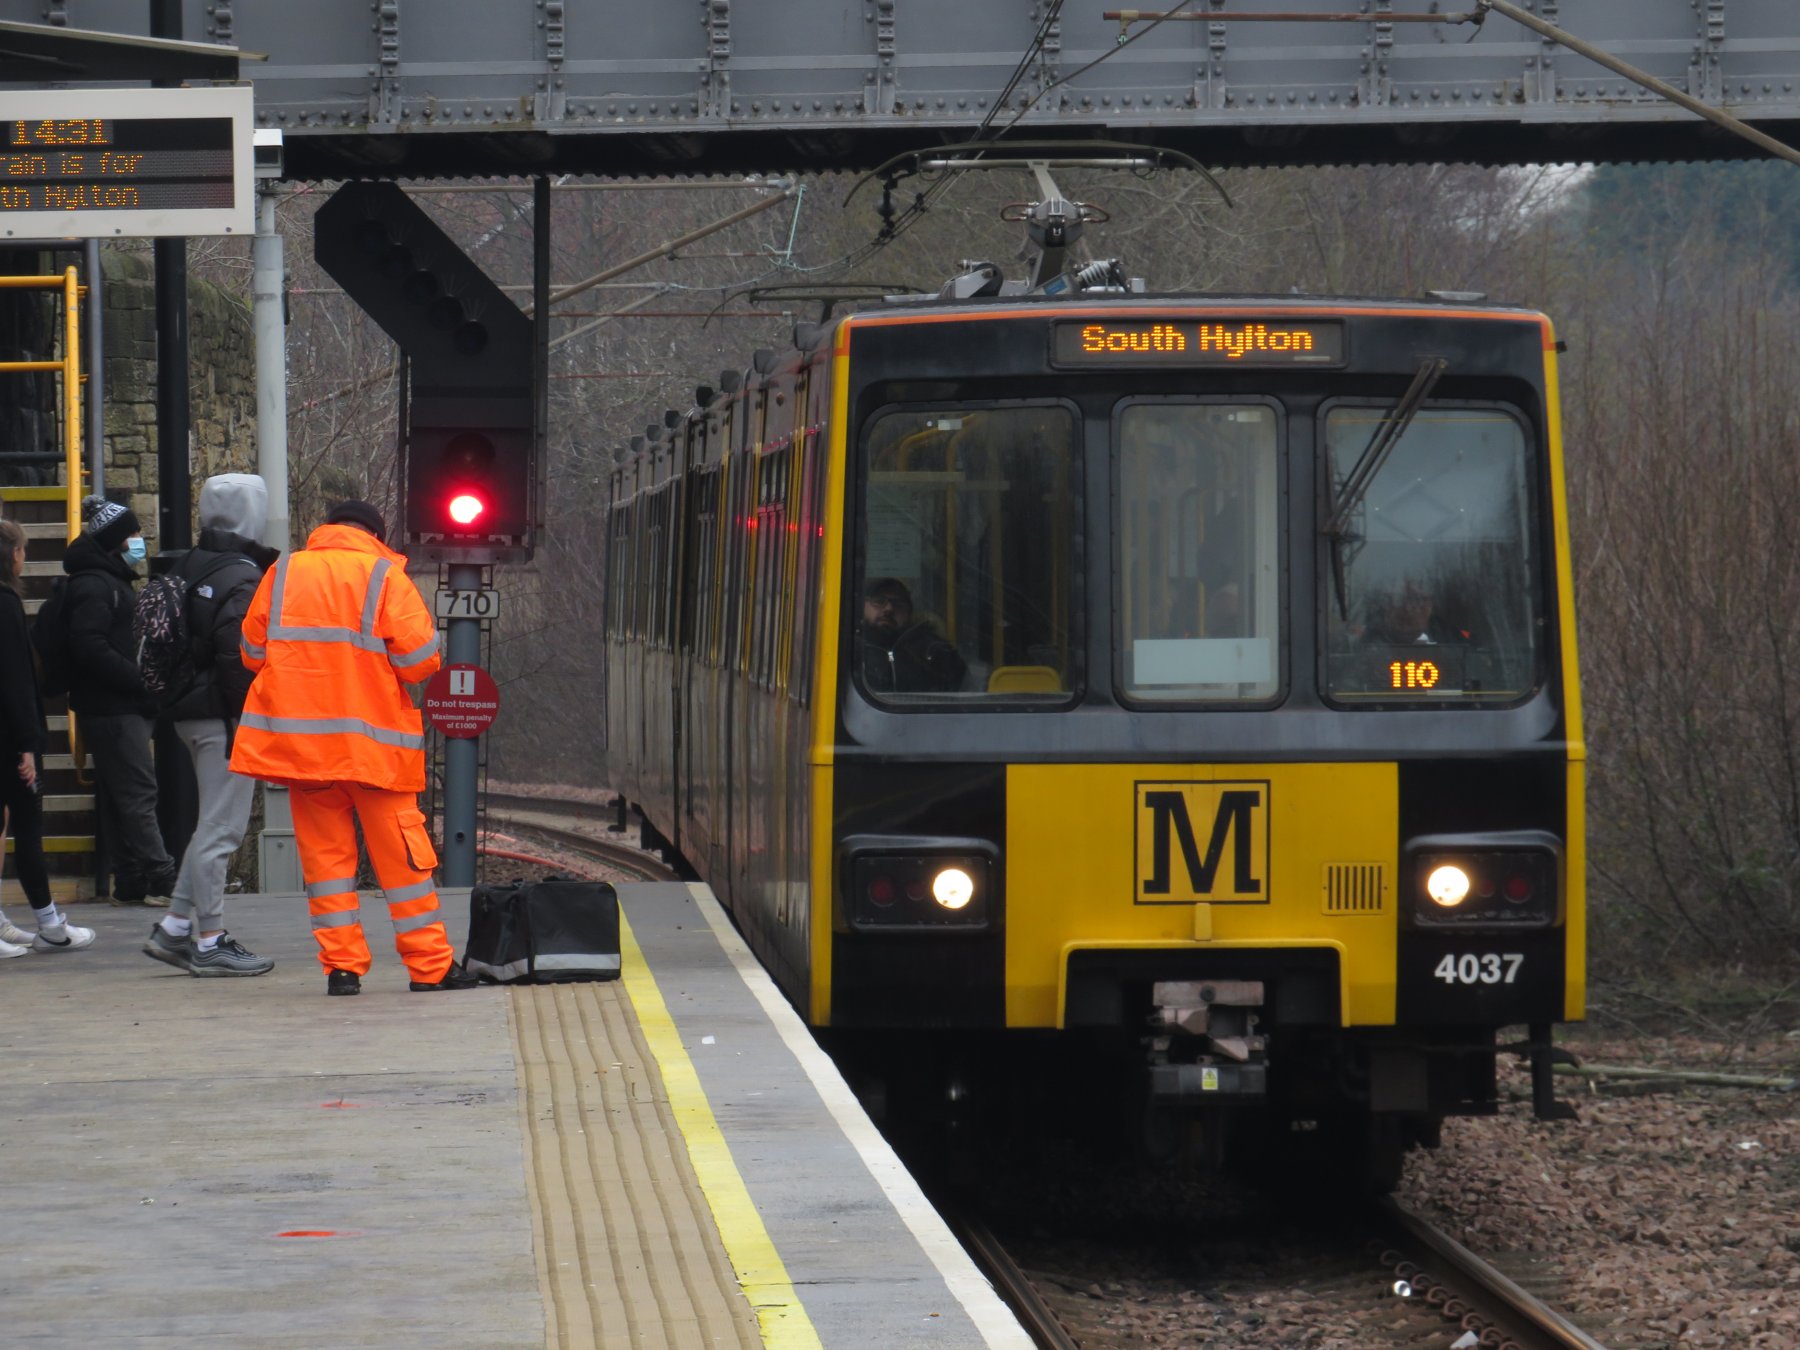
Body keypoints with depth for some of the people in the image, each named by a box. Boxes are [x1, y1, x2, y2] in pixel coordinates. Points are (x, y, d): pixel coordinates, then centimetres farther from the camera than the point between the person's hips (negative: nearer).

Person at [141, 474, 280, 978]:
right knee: (221, 827, -4)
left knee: (214, 824, 18)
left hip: (190, 712, 9)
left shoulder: (189, 568, 12)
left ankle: (174, 927, 18)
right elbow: (238, 657, -21)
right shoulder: (241, 578, -15)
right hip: (225, 716, -9)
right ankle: (210, 941, -1)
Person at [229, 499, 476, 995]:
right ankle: (430, 965, 6)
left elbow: (253, 651, 9)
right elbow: (419, 658, -9)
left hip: (298, 739, 2)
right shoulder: (385, 576, -2)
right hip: (372, 740, -2)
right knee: (401, 853, 4)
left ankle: (341, 966, 3)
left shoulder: (283, 573, 7)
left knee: (325, 851, 8)